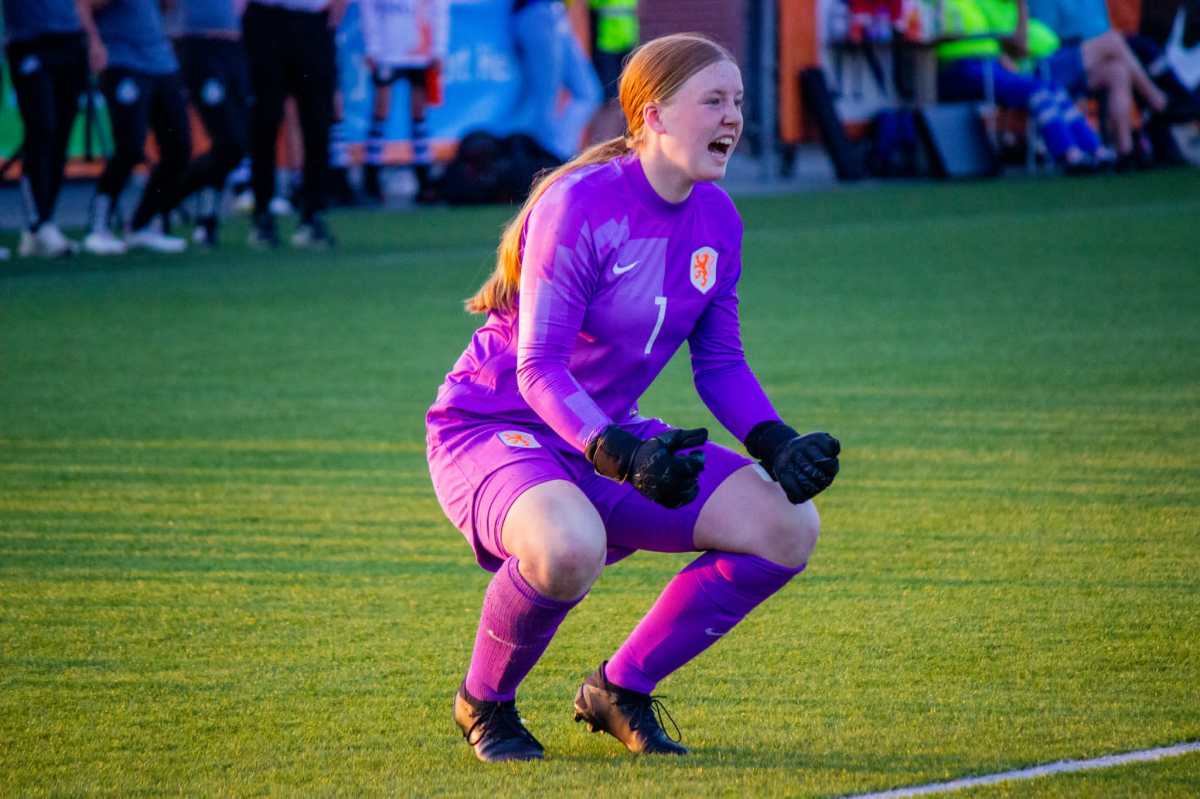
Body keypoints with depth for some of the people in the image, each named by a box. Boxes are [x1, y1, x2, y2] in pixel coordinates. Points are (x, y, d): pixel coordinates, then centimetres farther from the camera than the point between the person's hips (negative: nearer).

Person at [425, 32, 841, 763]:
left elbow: (720, 363, 9)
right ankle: (485, 703, -8)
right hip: (492, 425, -8)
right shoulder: (580, 205, -22)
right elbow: (539, 370, -24)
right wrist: (622, 458, -39)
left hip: (609, 435, 8)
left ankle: (621, 691, 8)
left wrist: (778, 447, -9)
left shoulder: (717, 220, 1)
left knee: (789, 527, -8)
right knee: (569, 548, -41)